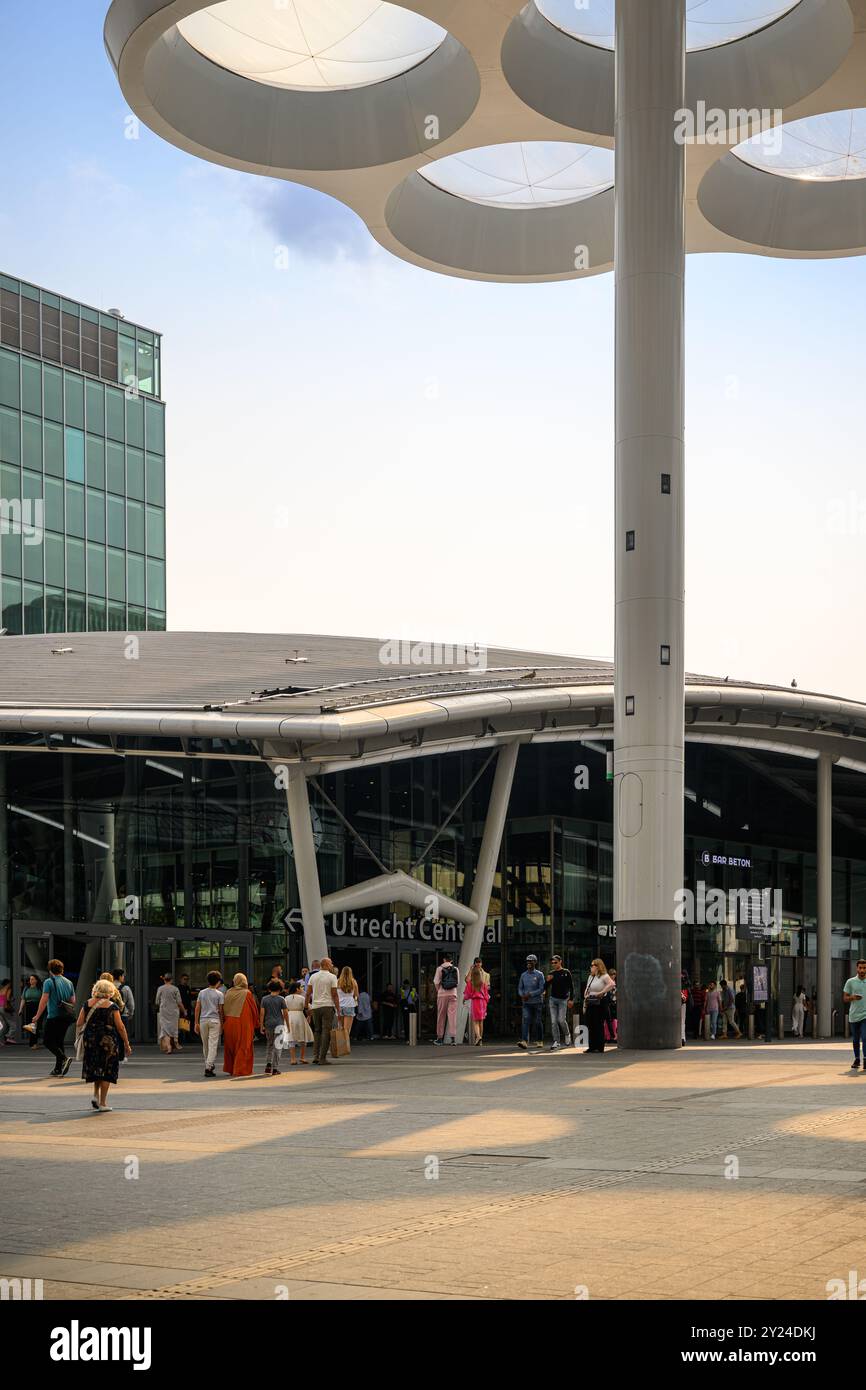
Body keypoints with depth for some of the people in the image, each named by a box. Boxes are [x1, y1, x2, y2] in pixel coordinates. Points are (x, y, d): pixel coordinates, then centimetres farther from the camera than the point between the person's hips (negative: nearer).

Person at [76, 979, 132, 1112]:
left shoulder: (87, 1004, 4)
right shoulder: (112, 1006, -5)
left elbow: (79, 1023, 2)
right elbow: (120, 1027, -5)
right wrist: (127, 1044, 2)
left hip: (90, 1040, 4)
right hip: (108, 1040, -4)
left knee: (95, 1067, 22)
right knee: (106, 1070, 4)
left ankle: (95, 1095, 9)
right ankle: (102, 1103, 5)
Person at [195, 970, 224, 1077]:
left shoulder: (201, 993, 7)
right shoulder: (219, 994, -3)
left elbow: (197, 1008, 5)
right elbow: (220, 1010, -2)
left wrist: (196, 1023, 9)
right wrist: (221, 1024, 8)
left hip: (203, 1020, 3)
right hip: (214, 1020, -3)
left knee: (205, 1045, 14)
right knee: (213, 1045, -4)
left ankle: (209, 1065, 26)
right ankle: (208, 1067, -14)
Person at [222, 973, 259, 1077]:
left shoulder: (228, 993, 2)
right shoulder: (247, 993, -8)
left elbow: (223, 1009, 6)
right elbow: (254, 1009, -2)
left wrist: (223, 1023, 14)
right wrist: (256, 1023, 11)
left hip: (229, 1024, 4)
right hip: (243, 1025, -4)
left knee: (230, 1047, 16)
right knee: (243, 1048, 3)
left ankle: (230, 1069, 21)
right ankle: (241, 1069, -1)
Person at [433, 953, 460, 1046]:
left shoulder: (440, 968, -1)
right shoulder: (455, 969, 5)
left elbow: (436, 982, -4)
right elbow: (457, 982, 7)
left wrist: (438, 991, 10)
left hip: (442, 994, -1)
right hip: (453, 994, 1)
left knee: (441, 1016, 6)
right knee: (452, 1015, 0)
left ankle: (440, 1038, 9)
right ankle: (453, 1037, -9)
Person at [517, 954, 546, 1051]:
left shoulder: (539, 975, -3)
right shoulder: (523, 975, 10)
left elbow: (542, 989, -9)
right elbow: (520, 988, 15)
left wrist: (530, 994, -17)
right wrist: (522, 995, -7)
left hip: (537, 1002, -3)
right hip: (526, 1003, 3)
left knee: (538, 1022, 5)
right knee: (525, 1021, -12)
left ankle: (540, 1041, 19)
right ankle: (524, 1041, -22)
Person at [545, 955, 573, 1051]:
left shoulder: (566, 973, -1)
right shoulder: (551, 973, 9)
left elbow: (571, 987, 0)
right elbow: (546, 987, 13)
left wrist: (571, 999, -7)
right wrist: (547, 981, -8)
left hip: (563, 999, -4)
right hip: (552, 999, 4)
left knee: (561, 1020, -10)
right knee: (553, 1022, -2)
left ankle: (567, 1034, 20)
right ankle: (556, 1042, 1)